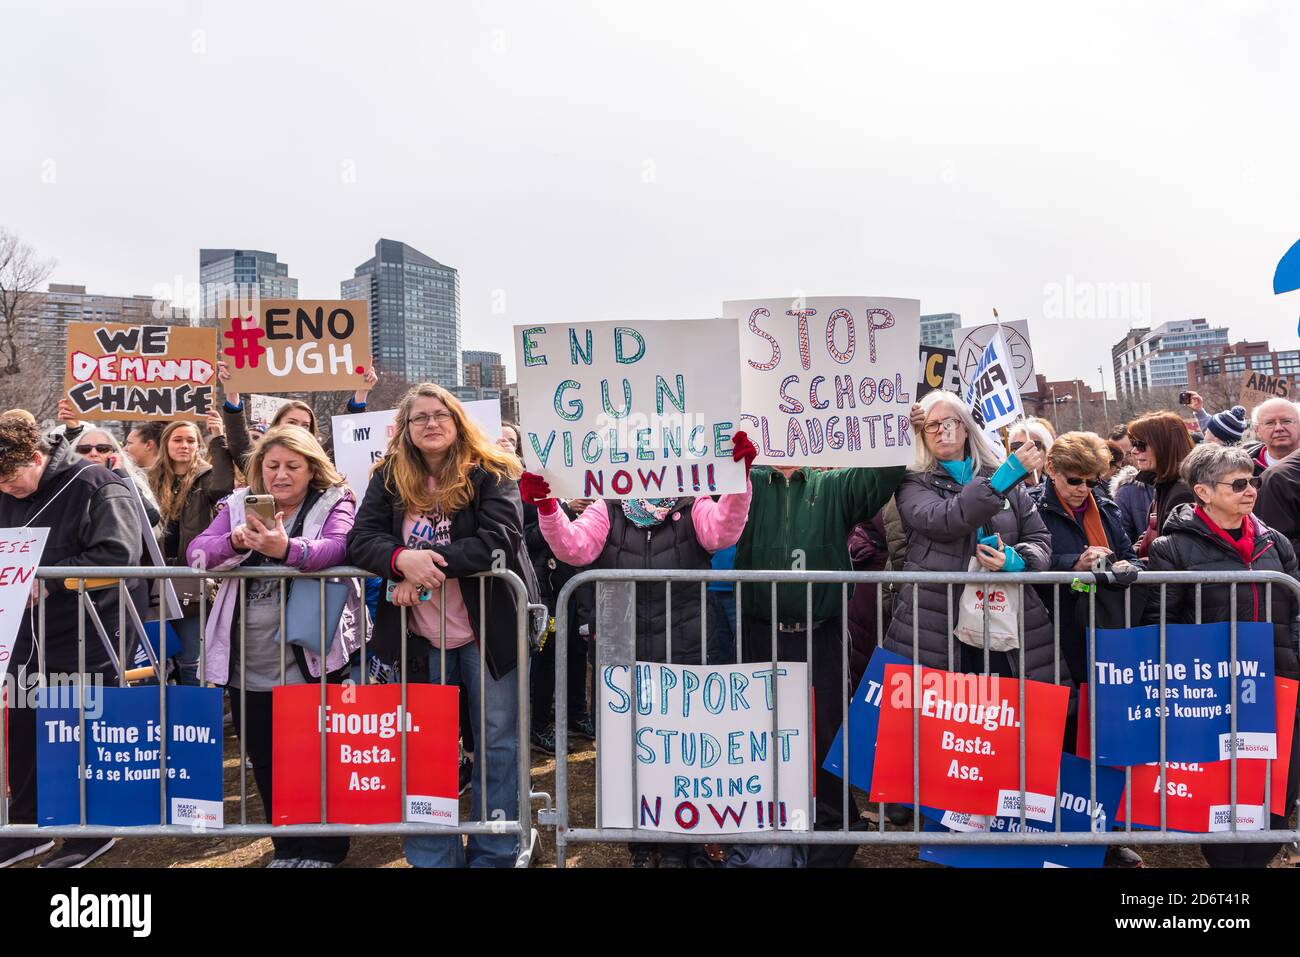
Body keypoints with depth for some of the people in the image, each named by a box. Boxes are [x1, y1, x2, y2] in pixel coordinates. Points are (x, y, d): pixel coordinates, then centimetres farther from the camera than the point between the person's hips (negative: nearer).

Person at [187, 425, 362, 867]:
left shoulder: (335, 501, -2)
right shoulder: (238, 504, 9)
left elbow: (337, 548, -22)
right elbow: (196, 552, -4)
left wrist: (287, 549, -40)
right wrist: (236, 541, -25)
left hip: (311, 658, -4)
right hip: (248, 665, 4)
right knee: (266, 762, 14)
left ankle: (322, 848, 22)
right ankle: (287, 846, 29)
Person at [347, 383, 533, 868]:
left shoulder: (491, 474, -7)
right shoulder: (388, 478, 3)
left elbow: (500, 539, -19)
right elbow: (361, 540, -6)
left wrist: (428, 559, -26)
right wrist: (402, 559, -27)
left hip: (487, 631, -2)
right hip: (420, 637, 3)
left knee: (498, 742, 5)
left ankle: (494, 855, 19)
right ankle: (432, 858, 22)